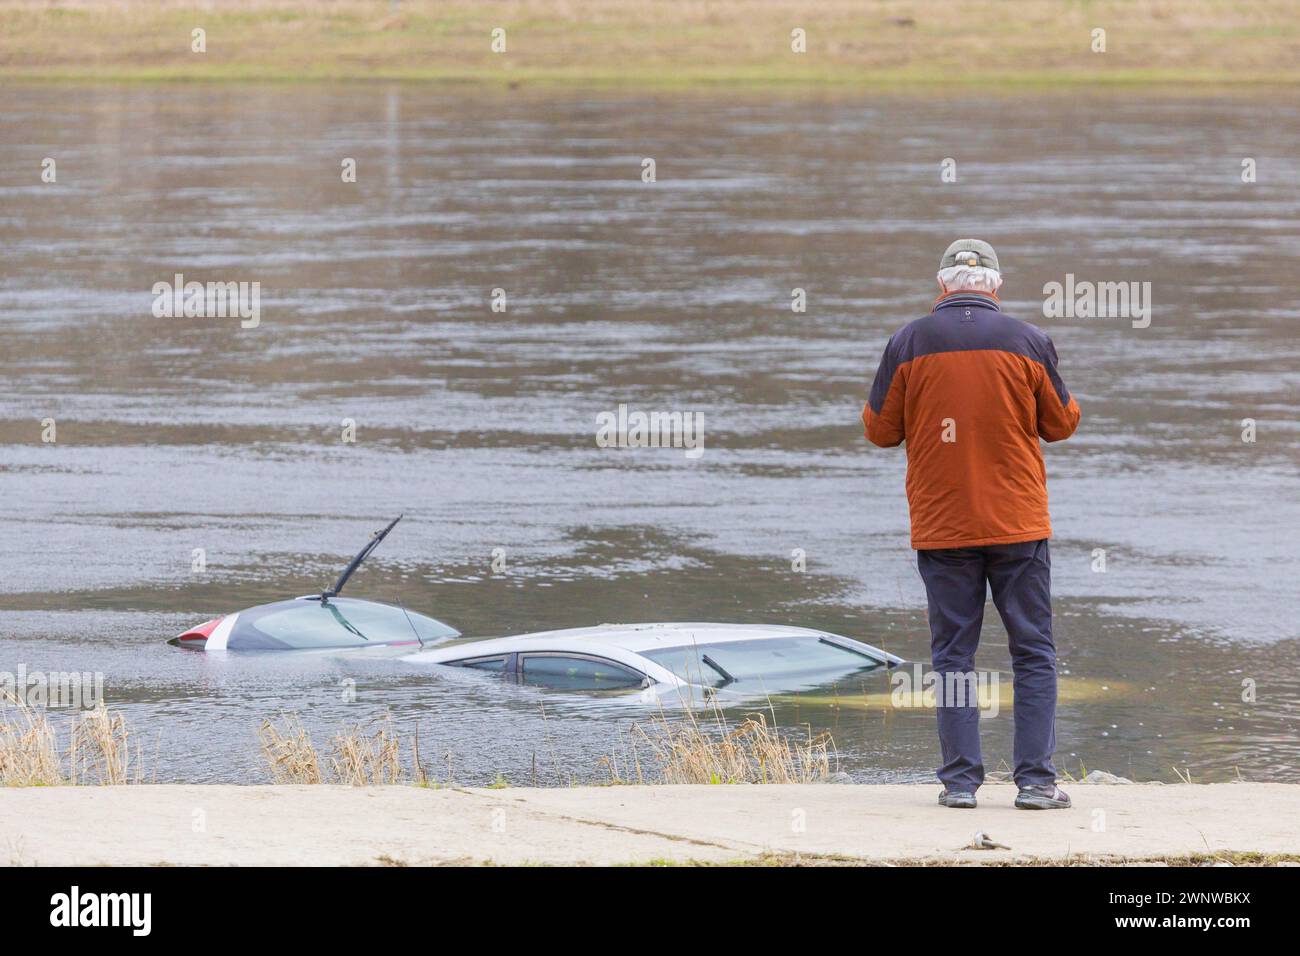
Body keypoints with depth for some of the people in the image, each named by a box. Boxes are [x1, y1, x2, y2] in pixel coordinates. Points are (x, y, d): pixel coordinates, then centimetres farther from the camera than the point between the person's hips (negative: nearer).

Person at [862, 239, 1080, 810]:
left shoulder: (908, 344, -3)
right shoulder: (1028, 342, -3)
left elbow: (880, 430, 4)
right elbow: (1061, 424, 7)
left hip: (941, 527, 0)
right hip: (1018, 526, 0)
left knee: (952, 654, 6)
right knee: (1033, 653, 5)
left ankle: (961, 780, 2)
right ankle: (1035, 779, 0)